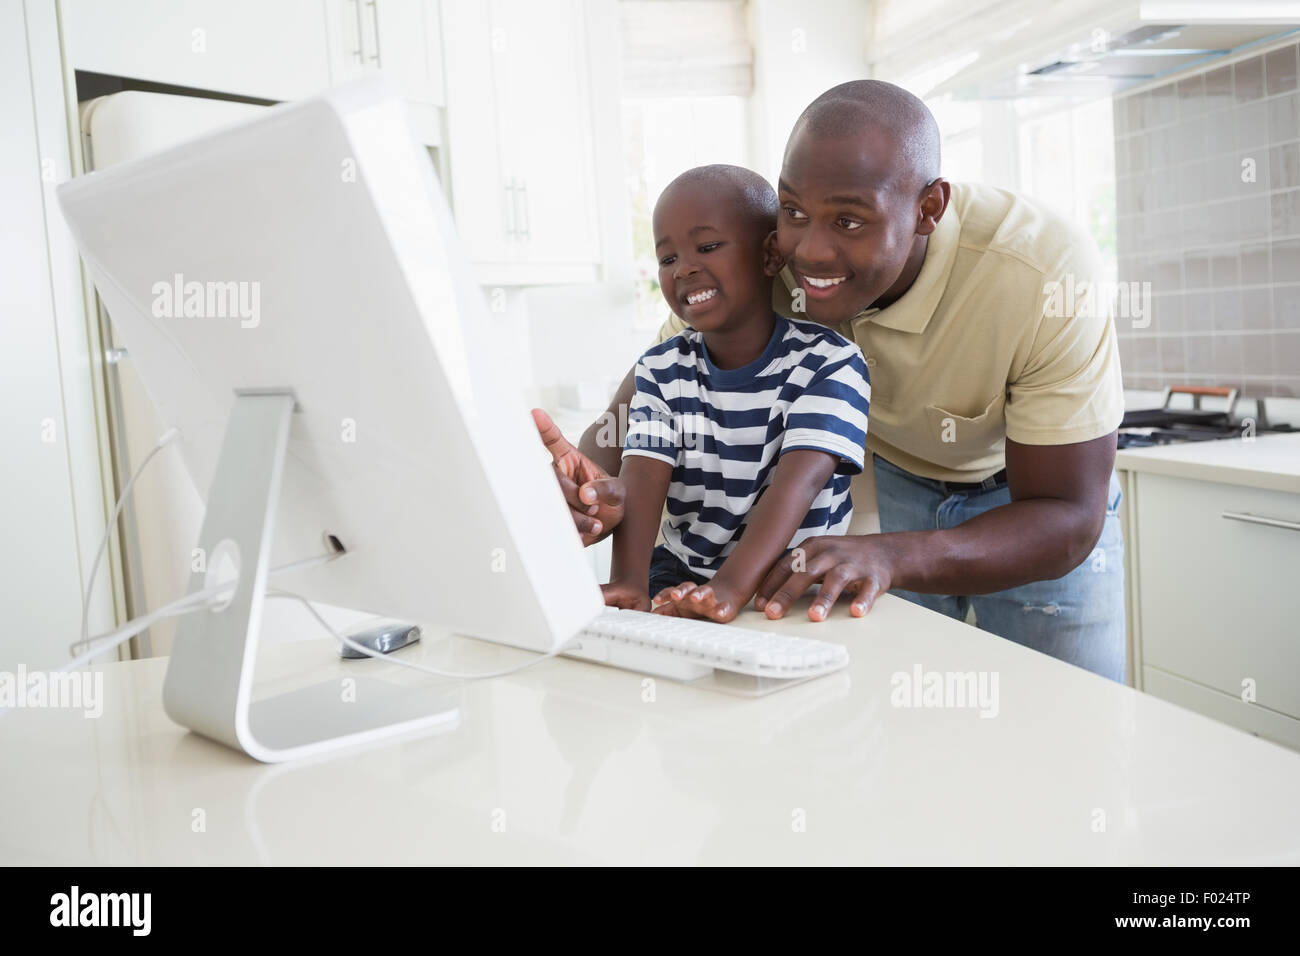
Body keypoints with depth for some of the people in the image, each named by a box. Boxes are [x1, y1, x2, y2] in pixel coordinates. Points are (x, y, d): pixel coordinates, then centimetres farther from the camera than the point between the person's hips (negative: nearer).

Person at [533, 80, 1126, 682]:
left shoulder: (1049, 280, -36)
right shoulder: (771, 250, -29)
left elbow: (1068, 518, -34)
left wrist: (889, 558, -52)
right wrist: (602, 481, -43)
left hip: (1027, 491, -1)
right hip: (883, 484, 2)